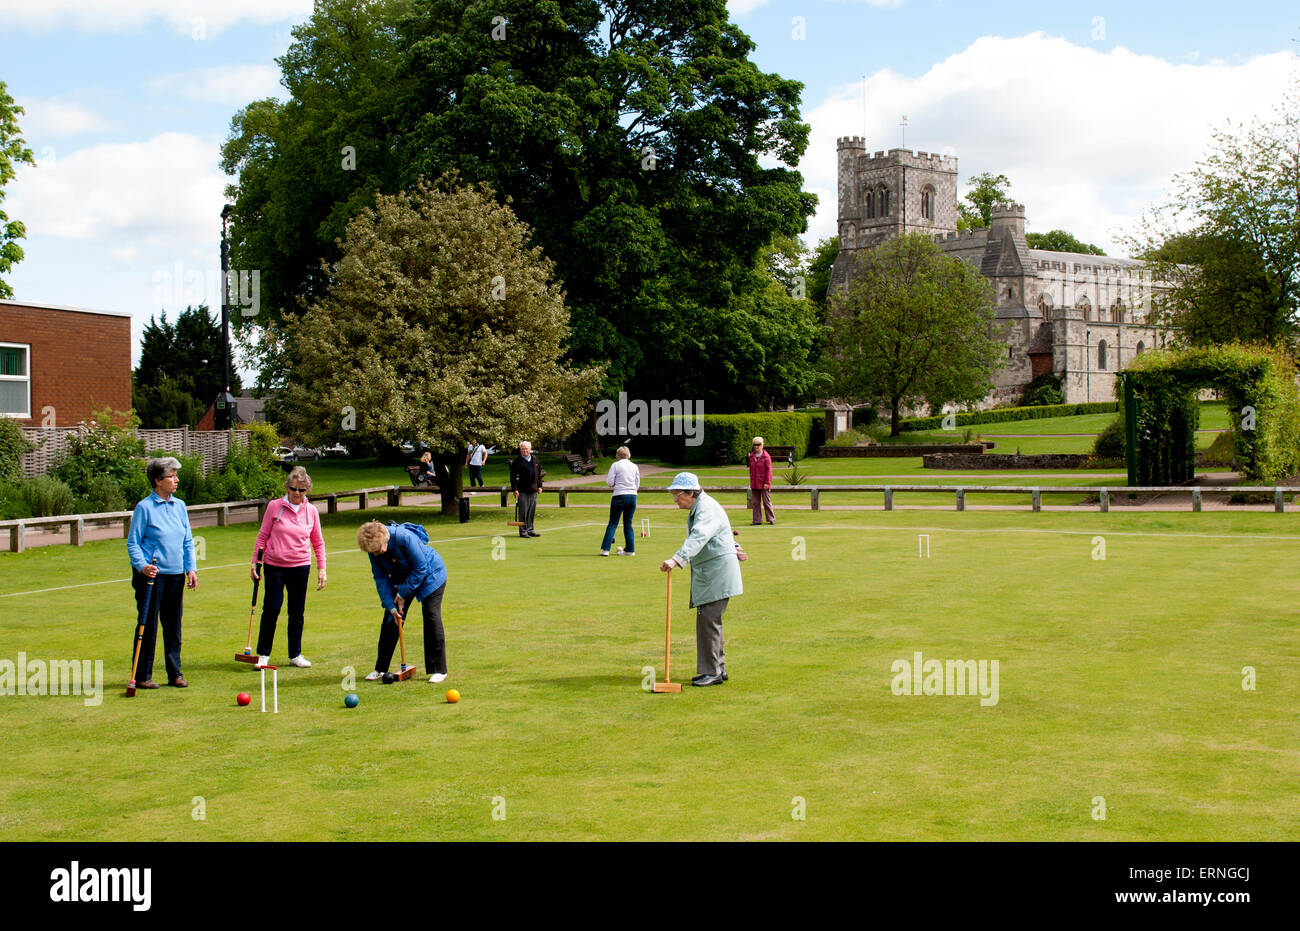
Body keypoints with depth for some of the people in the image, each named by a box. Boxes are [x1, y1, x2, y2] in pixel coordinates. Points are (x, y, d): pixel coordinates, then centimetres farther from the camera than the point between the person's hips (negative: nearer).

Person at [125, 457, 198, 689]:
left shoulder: (180, 506, 10)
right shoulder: (144, 507, -7)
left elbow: (188, 541, 15)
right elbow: (133, 542, -7)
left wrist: (191, 568, 6)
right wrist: (142, 566, -21)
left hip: (176, 575, 5)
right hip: (151, 575, -5)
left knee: (174, 626, 10)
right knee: (148, 625, 0)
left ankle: (175, 673, 18)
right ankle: (142, 676, 9)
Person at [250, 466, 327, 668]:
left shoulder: (311, 511, 3)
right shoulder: (274, 507, -3)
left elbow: (318, 543, 11)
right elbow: (262, 536, 4)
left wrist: (321, 569, 7)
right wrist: (255, 562, 0)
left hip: (300, 567, 2)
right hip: (274, 566, -2)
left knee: (297, 612, 7)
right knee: (271, 609, -1)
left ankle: (295, 654, 19)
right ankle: (263, 654, 12)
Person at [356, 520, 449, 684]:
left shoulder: (405, 538, -36)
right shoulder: (374, 548, -17)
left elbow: (421, 568, -27)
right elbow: (381, 578, -7)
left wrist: (402, 594, -21)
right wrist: (391, 606, -15)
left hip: (430, 574, -6)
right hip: (402, 578, 6)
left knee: (431, 617, -15)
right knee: (390, 619, 2)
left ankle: (439, 670, -9)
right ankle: (380, 669, 12)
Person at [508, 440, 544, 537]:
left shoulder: (534, 459, 11)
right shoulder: (517, 461, -6)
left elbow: (538, 473, 20)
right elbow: (513, 476, -8)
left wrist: (539, 486, 16)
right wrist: (515, 489, -14)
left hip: (533, 490, 6)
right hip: (523, 490, -6)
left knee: (532, 511, 10)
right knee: (523, 512, -4)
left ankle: (530, 530, 18)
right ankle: (523, 531, 2)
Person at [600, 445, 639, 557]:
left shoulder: (615, 465, -2)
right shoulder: (634, 467, 9)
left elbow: (610, 482, -6)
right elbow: (637, 484, 11)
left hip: (619, 496, -4)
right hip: (632, 496, 4)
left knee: (613, 523, 0)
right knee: (628, 523, 11)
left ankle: (605, 548, -6)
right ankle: (630, 549, 10)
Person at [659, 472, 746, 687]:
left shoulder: (707, 508, -17)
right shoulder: (697, 509, 16)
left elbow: (697, 539, -34)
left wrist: (677, 559, -46)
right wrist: (732, 549, 36)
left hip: (717, 571, -10)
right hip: (706, 573, 10)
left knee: (708, 619, -12)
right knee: (707, 619, 9)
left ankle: (713, 672, -8)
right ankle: (717, 668, 15)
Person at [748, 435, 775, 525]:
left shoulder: (766, 457, -7)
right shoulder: (751, 456, 9)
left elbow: (768, 470, -9)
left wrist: (767, 482, -13)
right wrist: (751, 481, 13)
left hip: (763, 484, -5)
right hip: (754, 484, 5)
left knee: (767, 501, 1)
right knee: (755, 502, 5)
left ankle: (771, 519, 10)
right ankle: (757, 520, 10)